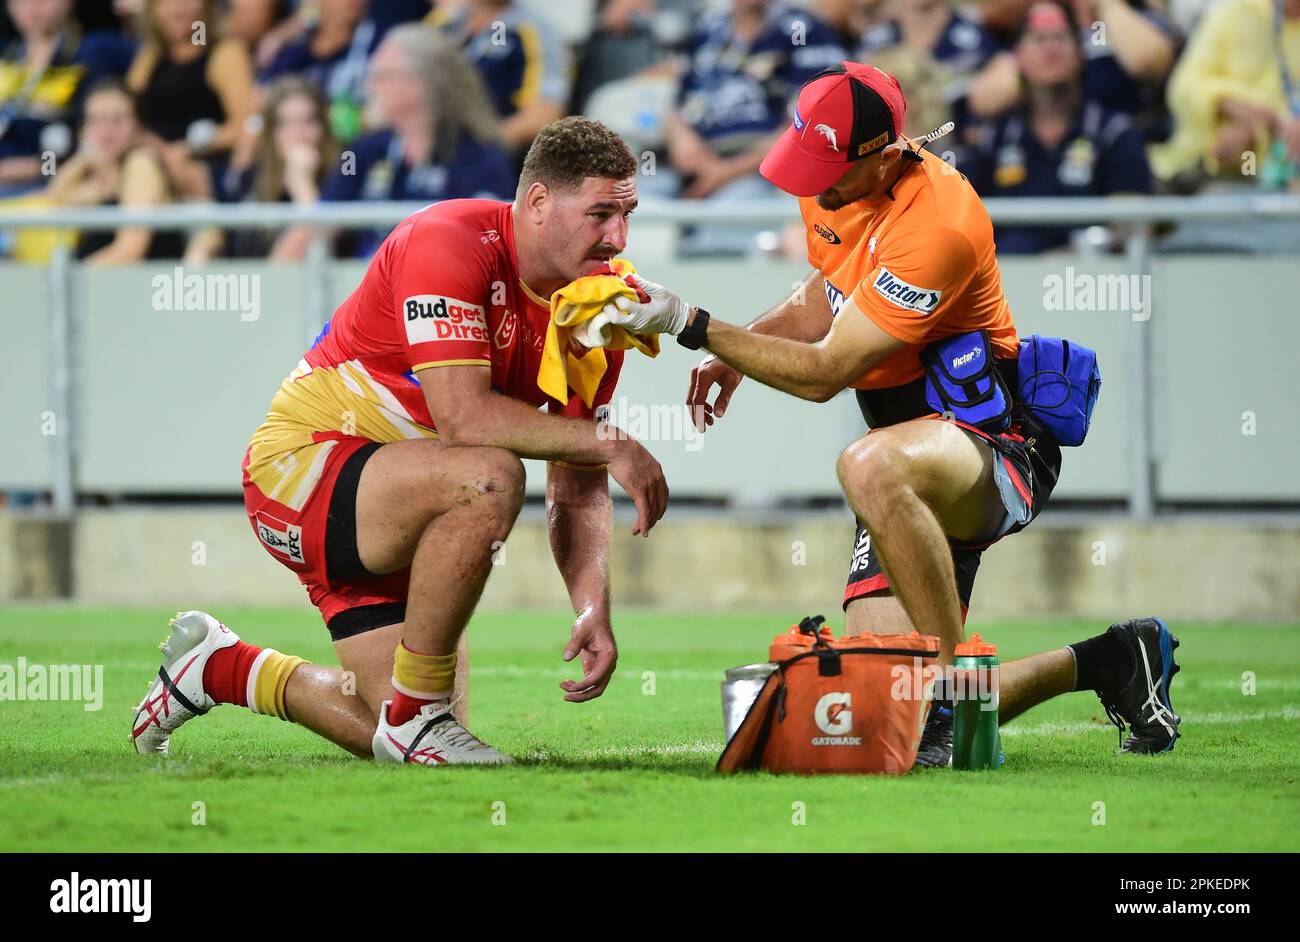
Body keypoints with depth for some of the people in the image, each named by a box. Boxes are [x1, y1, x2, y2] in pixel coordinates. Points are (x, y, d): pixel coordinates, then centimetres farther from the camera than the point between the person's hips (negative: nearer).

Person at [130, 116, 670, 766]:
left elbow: (577, 488, 1)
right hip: (301, 464, -8)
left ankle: (218, 668, 28)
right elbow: (462, 417, -33)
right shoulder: (449, 243, -22)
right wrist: (609, 443, -31)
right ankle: (417, 713, -20)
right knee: (488, 478, -35)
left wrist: (593, 609, -15)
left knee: (399, 734, 2)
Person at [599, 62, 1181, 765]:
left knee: (871, 465, -43)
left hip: (997, 445, -9)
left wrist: (690, 324, -22)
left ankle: (955, 691, -29)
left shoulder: (939, 225, -25)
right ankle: (1110, 662, 20)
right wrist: (737, 352, 6)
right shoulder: (832, 184, 2)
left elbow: (824, 373, -22)